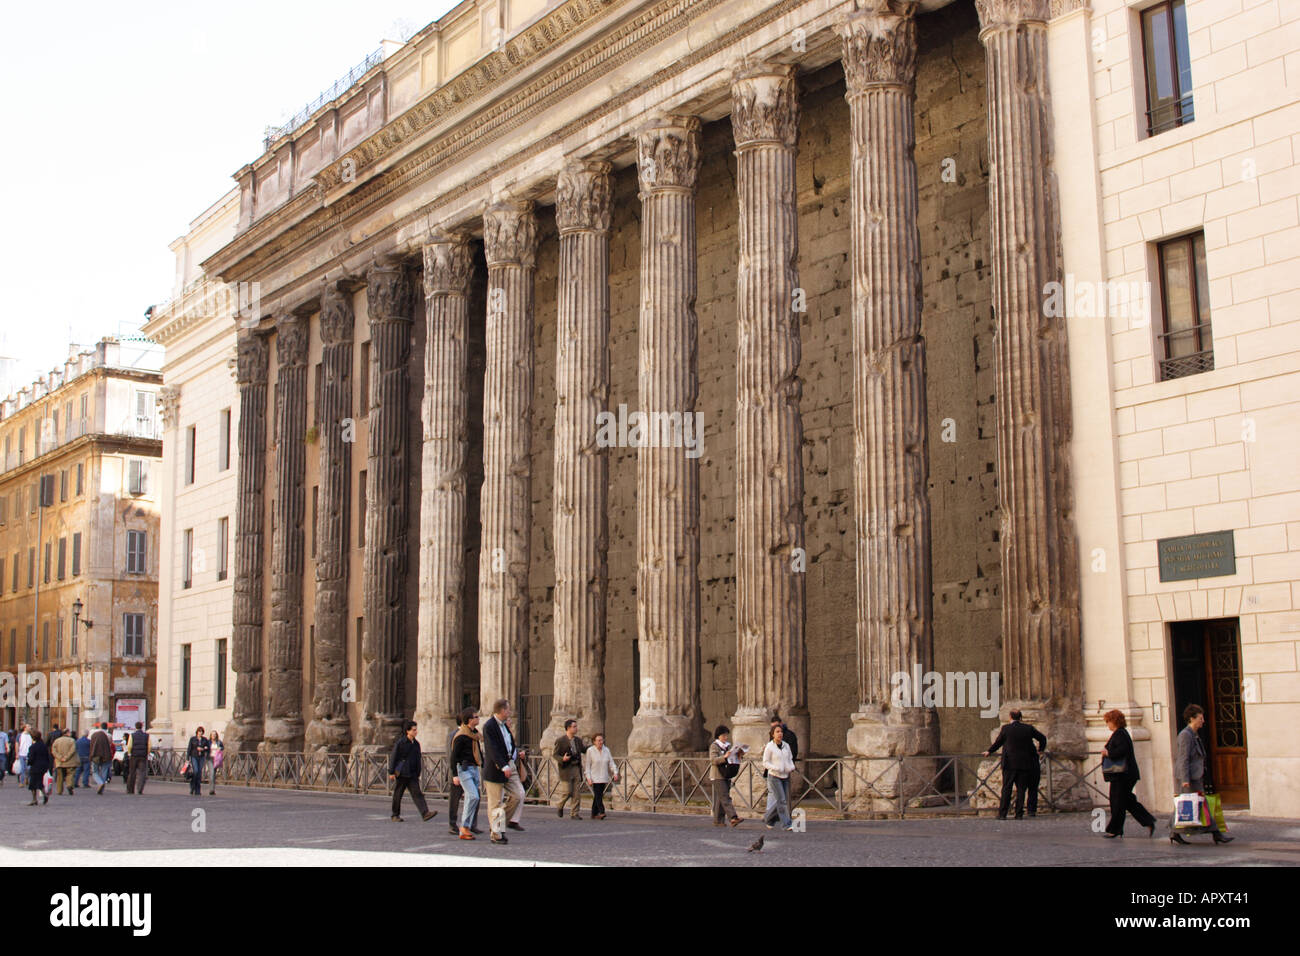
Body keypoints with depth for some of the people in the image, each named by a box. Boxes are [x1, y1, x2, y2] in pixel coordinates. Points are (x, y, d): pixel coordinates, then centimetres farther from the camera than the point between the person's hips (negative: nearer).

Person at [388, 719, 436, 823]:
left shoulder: (416, 743, 10)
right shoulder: (400, 742, -7)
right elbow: (393, 758, -5)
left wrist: (418, 774, 17)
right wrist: (391, 772, -9)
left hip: (412, 774, 5)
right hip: (401, 773, -4)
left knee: (417, 793, -7)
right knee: (398, 794, 5)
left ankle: (425, 813, -19)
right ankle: (395, 815, 19)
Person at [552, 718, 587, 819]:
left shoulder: (578, 740, 11)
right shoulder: (561, 741, -6)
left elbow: (584, 750, 22)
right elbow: (555, 754, -4)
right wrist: (562, 759, -22)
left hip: (577, 769, 5)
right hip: (566, 769, -5)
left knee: (577, 792, 2)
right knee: (567, 792, -6)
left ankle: (575, 813, 8)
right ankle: (560, 808, 20)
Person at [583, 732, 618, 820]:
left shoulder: (606, 750, 6)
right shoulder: (590, 751, -6)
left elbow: (611, 763, 5)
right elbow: (587, 765, -5)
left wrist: (615, 773, -10)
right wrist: (588, 778, -12)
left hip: (604, 778, 4)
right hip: (594, 778, -4)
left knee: (598, 795, 7)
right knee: (598, 795, -14)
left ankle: (594, 814, 13)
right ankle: (601, 812, -21)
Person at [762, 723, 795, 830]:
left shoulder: (786, 745, 8)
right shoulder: (769, 747, -7)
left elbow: (790, 759, 18)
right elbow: (765, 763, -6)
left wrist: (792, 767, -3)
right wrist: (776, 769, -21)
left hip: (785, 776, 6)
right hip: (774, 776, -6)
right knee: (782, 800, -11)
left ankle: (768, 817, 29)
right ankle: (786, 824, -7)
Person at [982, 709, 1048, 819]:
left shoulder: (1006, 728, -4)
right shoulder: (1028, 728, 2)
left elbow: (998, 743, 7)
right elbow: (1042, 738, 13)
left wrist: (989, 752, 24)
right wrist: (1040, 750, 30)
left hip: (1009, 764, -1)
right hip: (1025, 763, 1)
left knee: (1006, 789, 3)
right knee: (1021, 789, 6)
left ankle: (1002, 814, 2)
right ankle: (1019, 814, 5)